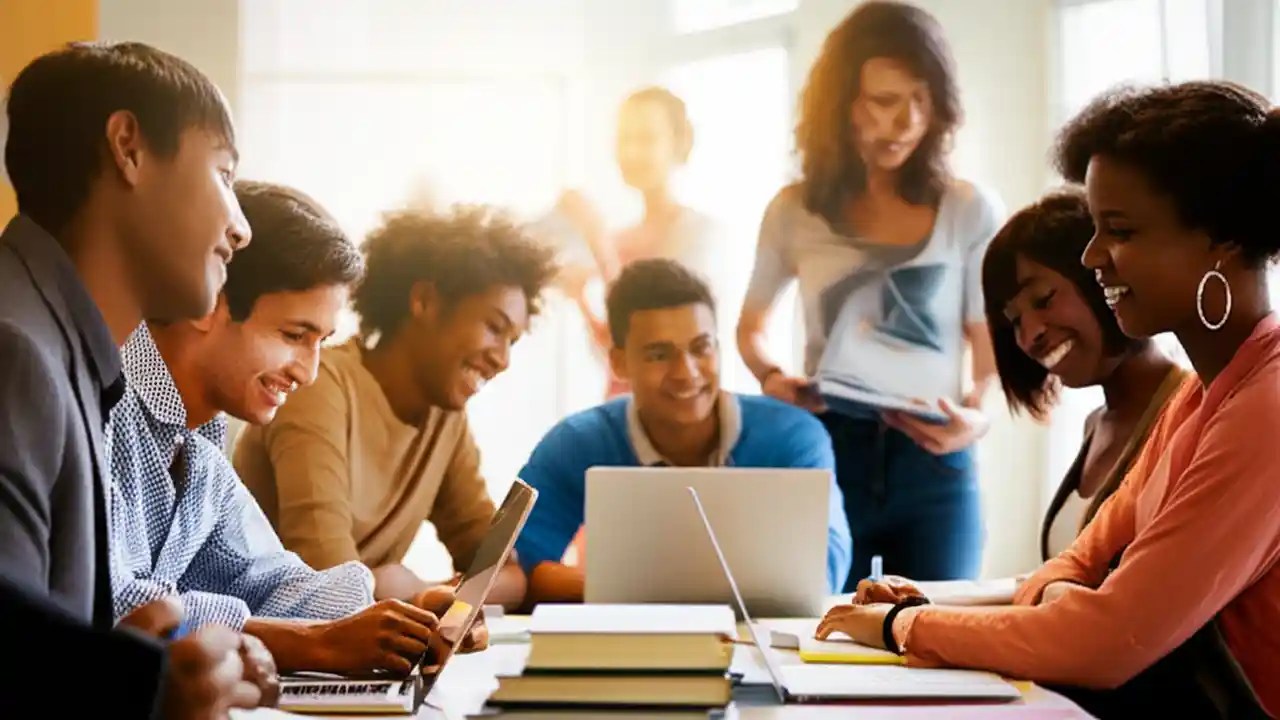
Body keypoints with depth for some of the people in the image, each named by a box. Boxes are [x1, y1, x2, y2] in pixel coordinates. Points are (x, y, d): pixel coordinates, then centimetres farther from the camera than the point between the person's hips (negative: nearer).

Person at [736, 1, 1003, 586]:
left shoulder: (970, 212, 3)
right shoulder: (796, 212, 7)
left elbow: (995, 355, 3)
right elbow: (751, 328, 20)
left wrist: (977, 417, -18)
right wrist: (771, 380, -2)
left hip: (934, 465, 0)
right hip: (824, 458, 1)